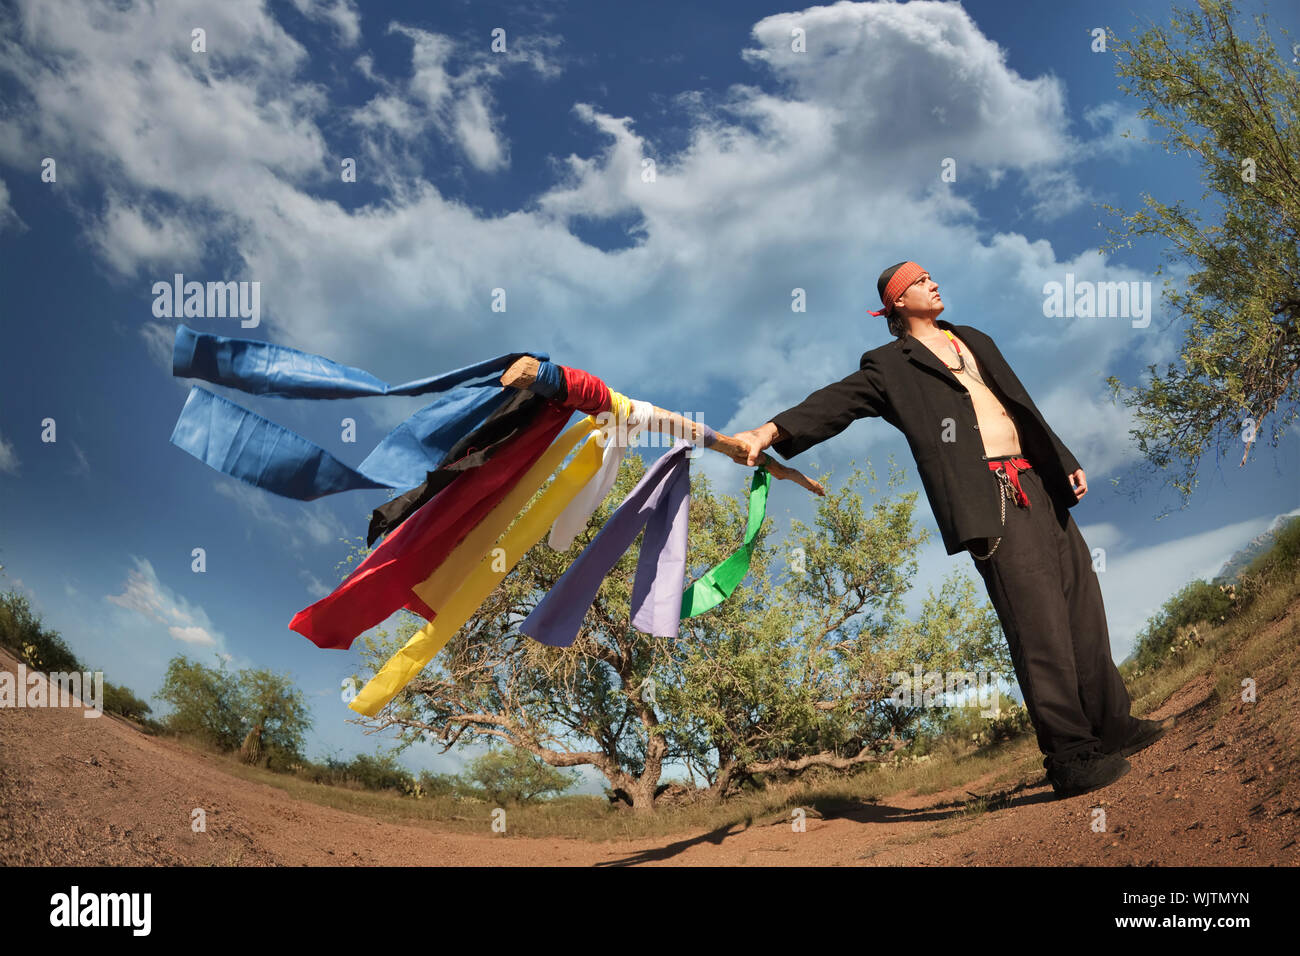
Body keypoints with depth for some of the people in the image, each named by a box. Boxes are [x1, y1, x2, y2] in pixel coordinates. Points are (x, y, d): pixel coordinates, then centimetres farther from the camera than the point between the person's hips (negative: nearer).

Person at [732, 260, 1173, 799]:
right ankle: (1070, 756, -5)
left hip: (1037, 486, 7)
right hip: (989, 499, -7)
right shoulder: (890, 365, 4)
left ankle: (1111, 724, 23)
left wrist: (1066, 463, 23)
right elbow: (838, 400, -9)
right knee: (1039, 625, -11)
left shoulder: (974, 341, 25)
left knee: (1082, 605, 10)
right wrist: (772, 430, -25)